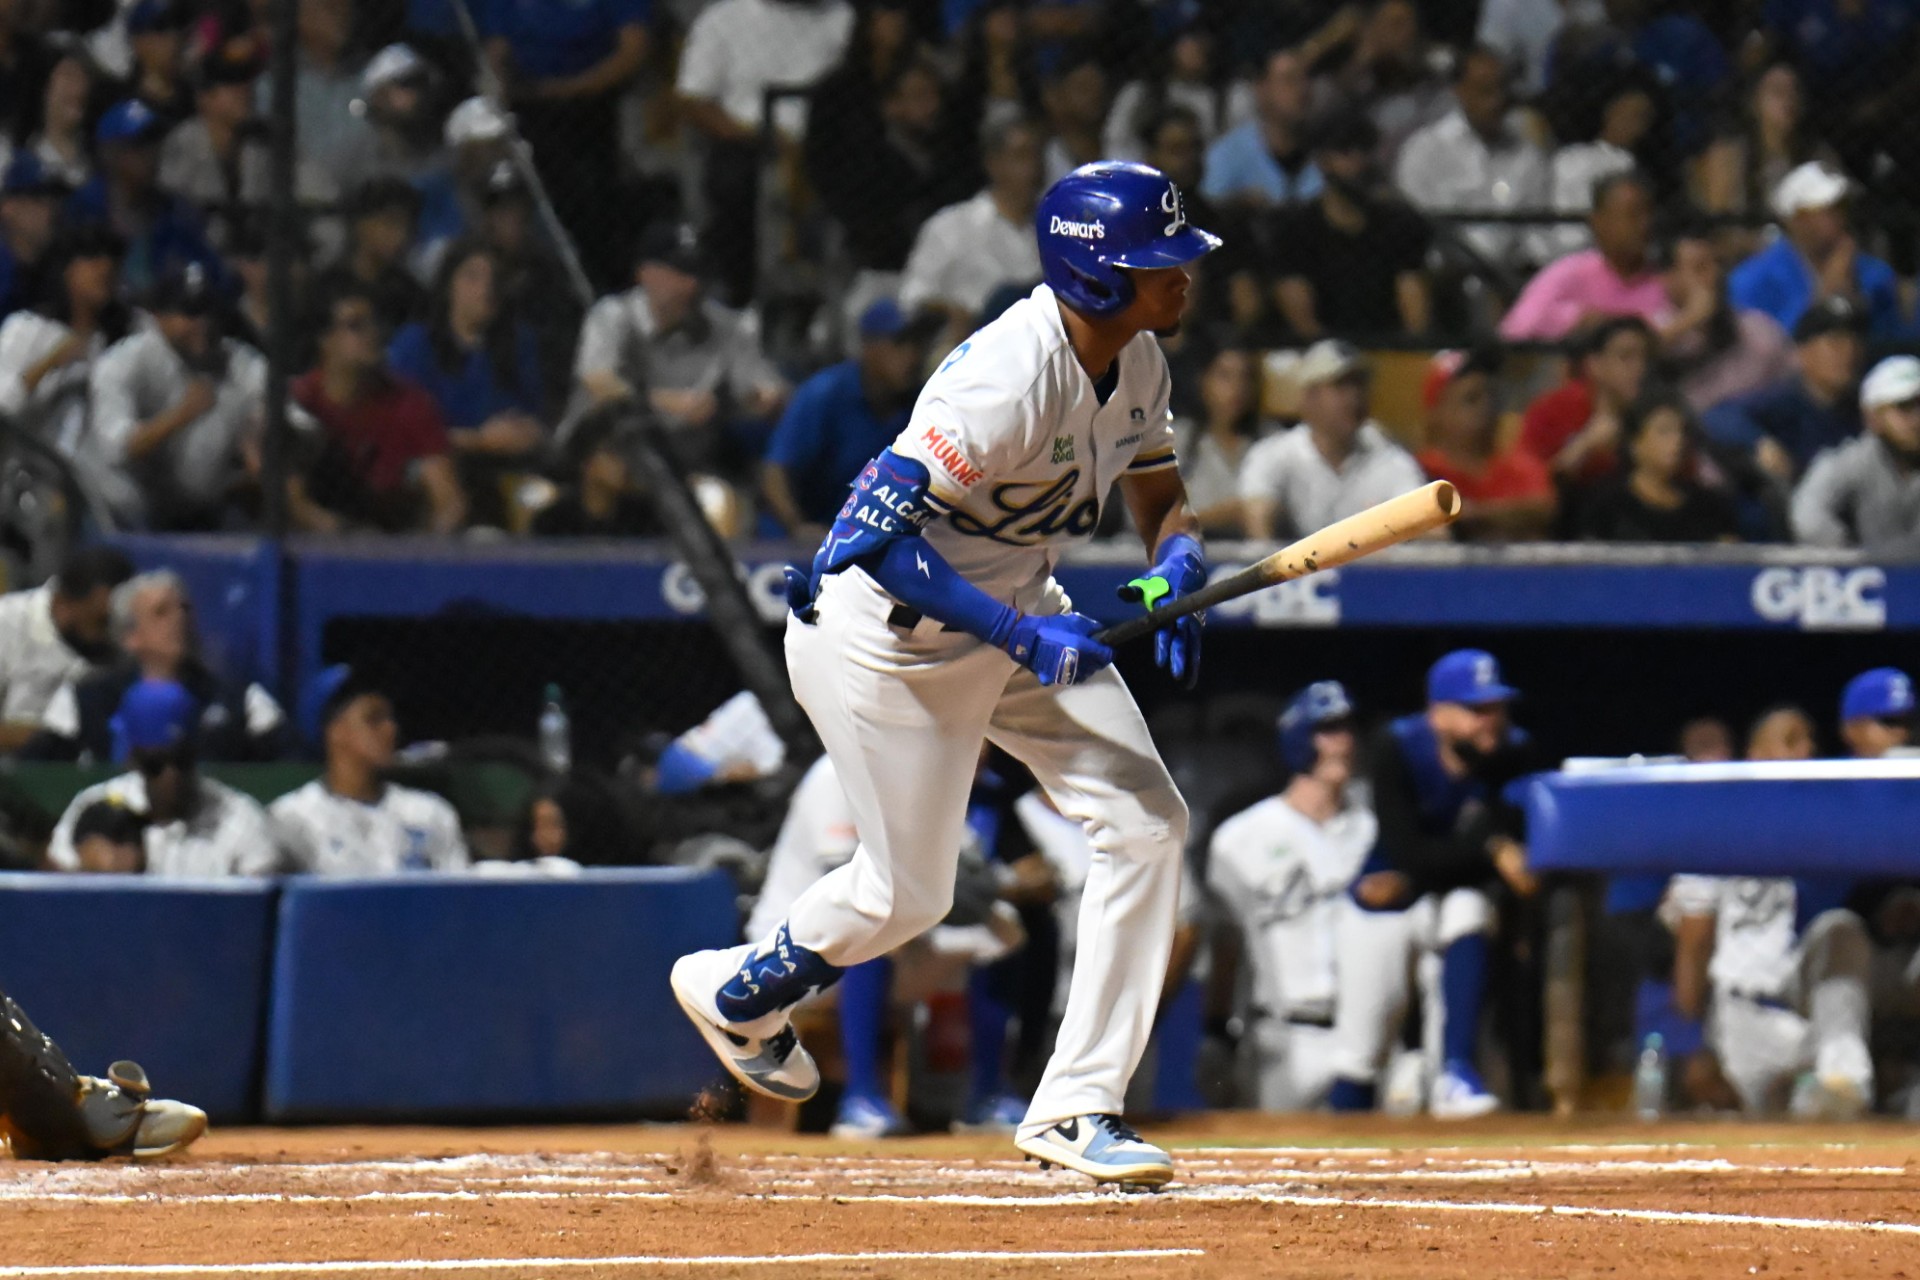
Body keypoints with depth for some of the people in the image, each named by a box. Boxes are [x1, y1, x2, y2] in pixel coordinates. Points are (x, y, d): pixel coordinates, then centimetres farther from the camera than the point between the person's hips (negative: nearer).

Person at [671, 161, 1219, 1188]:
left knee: (1145, 823, -5)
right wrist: (1018, 634, -35)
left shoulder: (1135, 360, -4)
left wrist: (1176, 566, -14)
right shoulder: (1012, 378, -32)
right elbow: (876, 532, -33)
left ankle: (1077, 1106, 0)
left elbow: (1160, 500, 10)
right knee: (908, 893, 3)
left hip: (1014, 605, 8)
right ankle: (737, 992, 36)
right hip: (886, 630, -8)